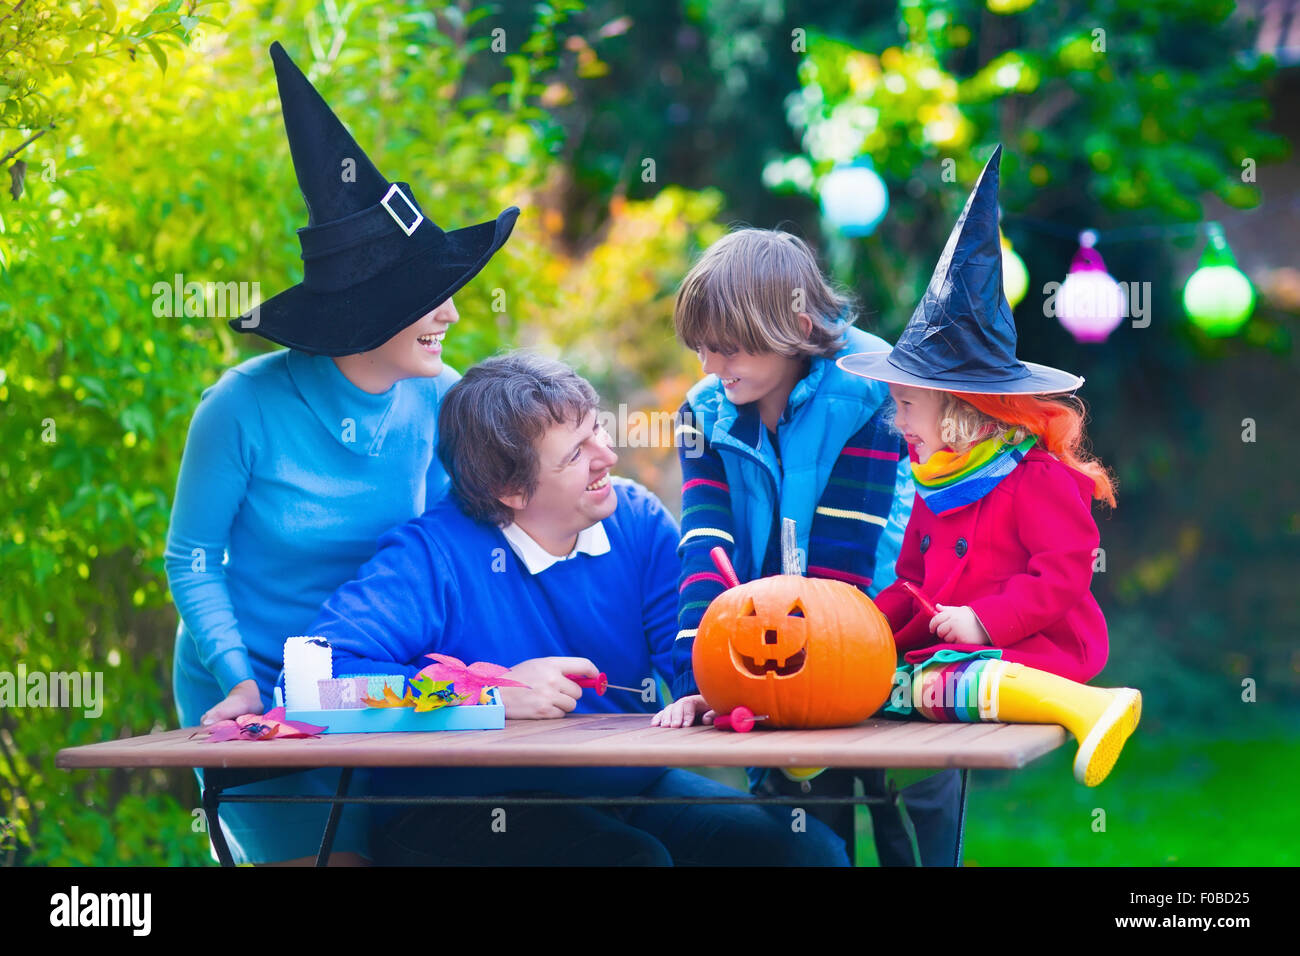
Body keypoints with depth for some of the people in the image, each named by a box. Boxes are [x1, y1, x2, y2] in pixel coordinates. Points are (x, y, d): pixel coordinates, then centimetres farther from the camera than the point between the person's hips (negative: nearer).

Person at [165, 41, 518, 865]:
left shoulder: (438, 402, -5)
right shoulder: (247, 406, -15)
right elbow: (191, 562, -7)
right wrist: (241, 681, -18)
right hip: (252, 693, -3)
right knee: (329, 853, -16)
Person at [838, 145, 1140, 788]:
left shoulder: (1038, 481, -9)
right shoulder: (936, 487, 20)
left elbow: (1064, 573, -17)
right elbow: (913, 582, 29)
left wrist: (982, 619, -22)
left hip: (1033, 645, -10)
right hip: (949, 641, 10)